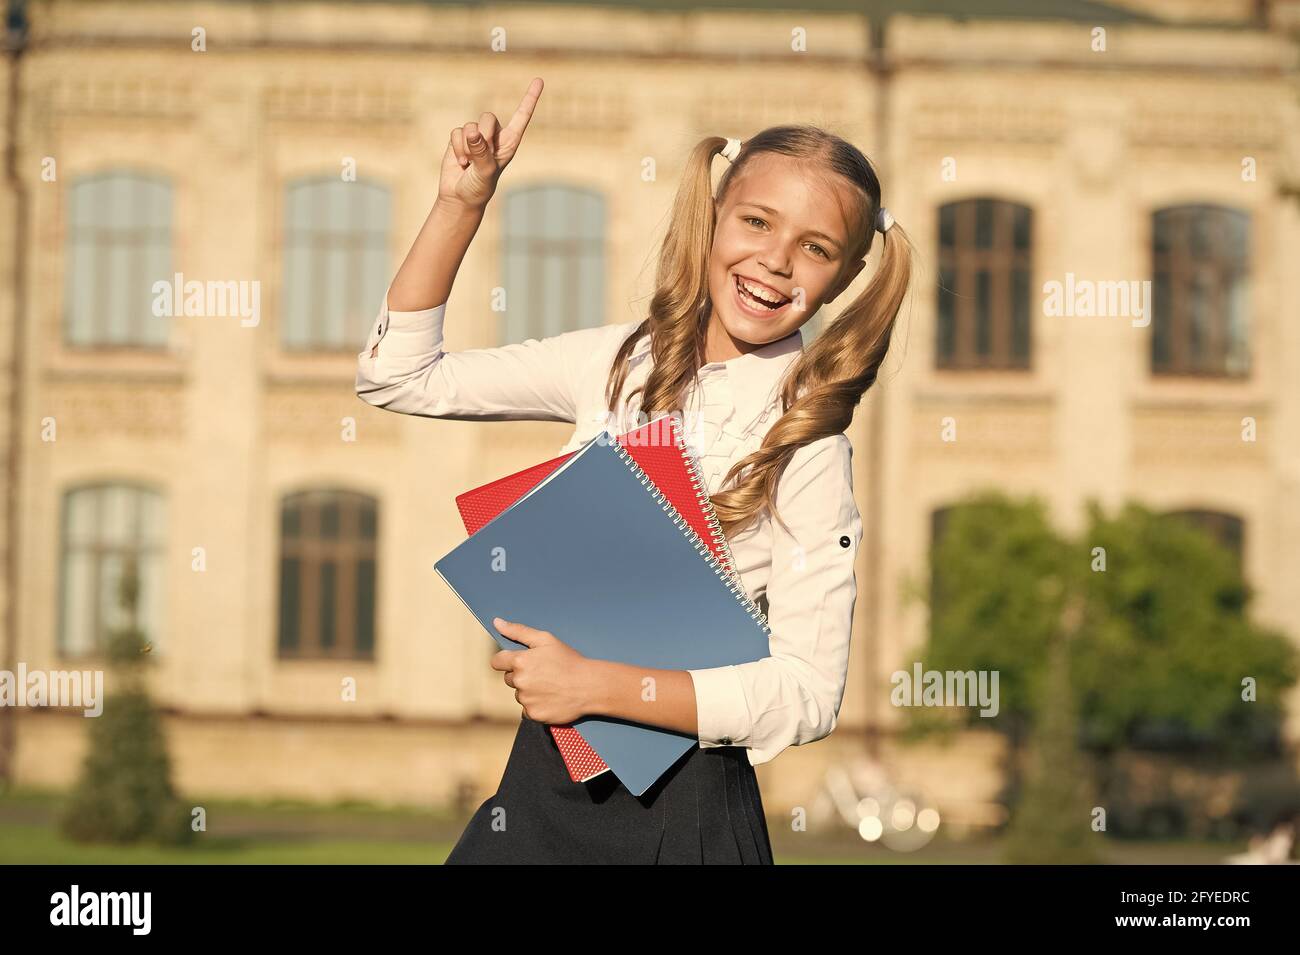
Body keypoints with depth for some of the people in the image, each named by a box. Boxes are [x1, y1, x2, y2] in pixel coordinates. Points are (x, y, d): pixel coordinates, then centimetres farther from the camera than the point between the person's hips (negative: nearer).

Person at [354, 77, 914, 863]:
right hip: (547, 776, 5)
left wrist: (598, 685, -22)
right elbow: (400, 377, 7)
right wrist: (462, 204, -2)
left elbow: (807, 693, -16)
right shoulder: (621, 363, 2)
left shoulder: (806, 441, -12)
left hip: (677, 807, -5)